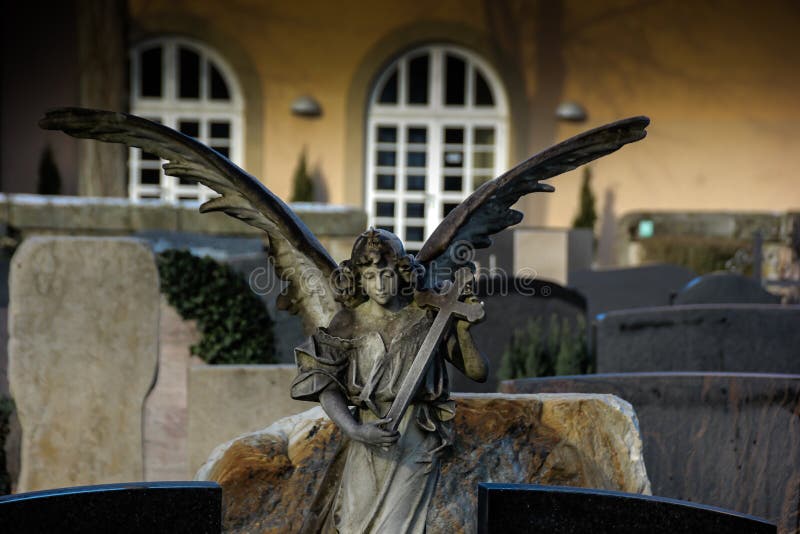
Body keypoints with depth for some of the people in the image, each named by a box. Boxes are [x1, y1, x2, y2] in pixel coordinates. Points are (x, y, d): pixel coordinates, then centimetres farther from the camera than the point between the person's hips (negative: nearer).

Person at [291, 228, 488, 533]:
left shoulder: (427, 319, 0)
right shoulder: (348, 324, 2)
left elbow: (478, 372, 1)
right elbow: (325, 387, -5)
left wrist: (463, 331, -17)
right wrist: (354, 430, -21)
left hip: (415, 442, -2)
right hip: (367, 441, 2)